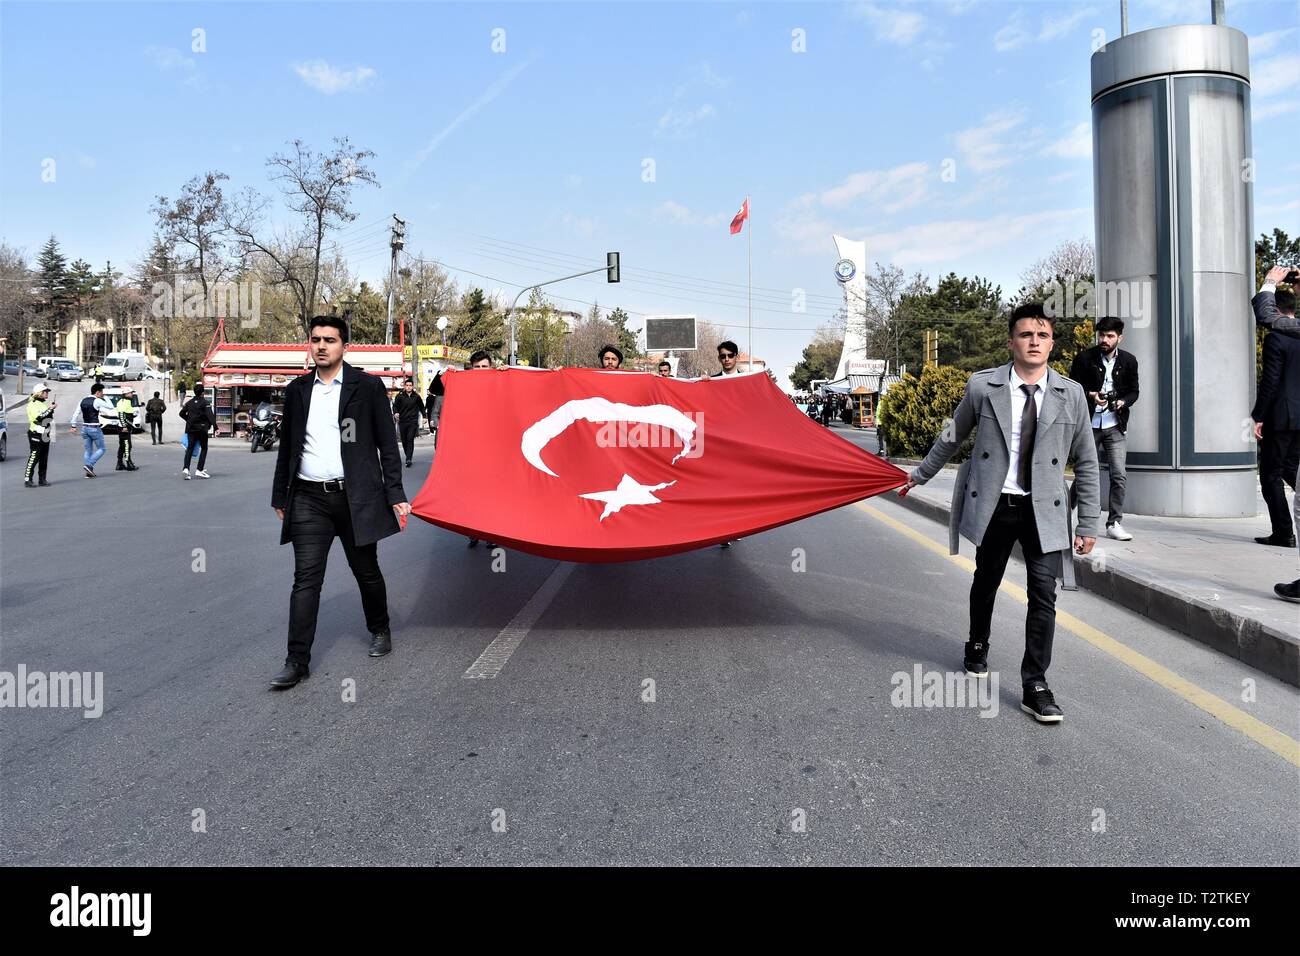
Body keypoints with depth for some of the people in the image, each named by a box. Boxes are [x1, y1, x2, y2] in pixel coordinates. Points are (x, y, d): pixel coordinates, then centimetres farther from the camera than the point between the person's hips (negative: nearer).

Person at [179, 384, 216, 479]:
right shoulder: (205, 403, -7)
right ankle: (199, 470, 0)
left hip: (191, 428, 4)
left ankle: (185, 468, -15)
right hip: (202, 429, -4)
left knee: (190, 449, 3)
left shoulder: (189, 402, 10)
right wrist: (215, 426, -24)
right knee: (204, 449, 7)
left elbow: (182, 413, 16)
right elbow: (210, 415, -17)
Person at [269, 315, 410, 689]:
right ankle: (297, 660, 3)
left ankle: (380, 630, 35)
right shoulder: (297, 390, 10)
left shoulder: (368, 387, -1)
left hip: (355, 497, -2)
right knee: (306, 580, -1)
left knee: (366, 571, 11)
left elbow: (387, 444, -2)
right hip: (308, 499, 2)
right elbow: (287, 447, 16)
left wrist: (395, 495, -7)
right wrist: (280, 497, 16)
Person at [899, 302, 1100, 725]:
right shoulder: (982, 386, -3)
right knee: (986, 583, 16)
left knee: (1044, 594, -6)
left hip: (1044, 510, 0)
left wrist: (1088, 525, 3)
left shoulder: (1071, 394, 0)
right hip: (993, 505, 0)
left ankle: (1035, 686, 5)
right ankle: (977, 648, 43)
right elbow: (952, 438, 13)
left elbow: (1086, 463, 5)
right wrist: (920, 474, 20)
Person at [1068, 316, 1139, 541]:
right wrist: (1091, 396, -18)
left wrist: (1123, 402, -11)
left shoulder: (1129, 361, 4)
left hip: (1115, 426, 2)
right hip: (1088, 425, -1)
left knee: (1119, 475, -6)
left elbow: (1133, 391, 11)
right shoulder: (1084, 358, -3)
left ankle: (1114, 523, 1)